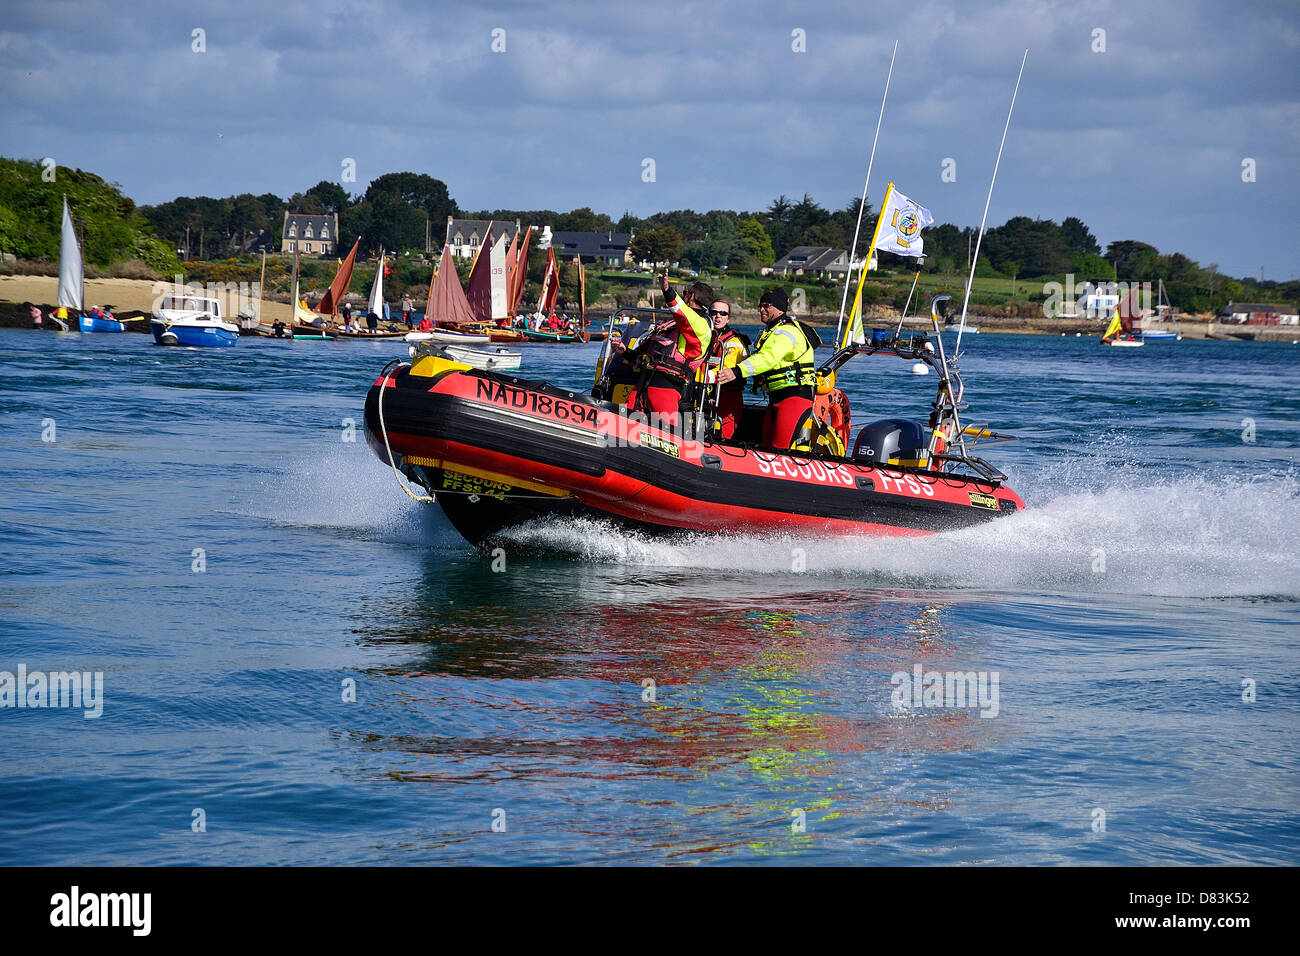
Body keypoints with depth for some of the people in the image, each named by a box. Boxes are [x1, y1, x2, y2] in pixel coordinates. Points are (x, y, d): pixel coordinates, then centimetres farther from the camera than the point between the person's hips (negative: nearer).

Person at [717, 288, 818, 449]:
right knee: (768, 446, 5)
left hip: (796, 396, -11)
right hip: (776, 399, 11)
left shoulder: (787, 331, -13)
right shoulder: (771, 332, 22)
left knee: (781, 448, -19)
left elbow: (768, 358, -29)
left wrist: (737, 372, -41)